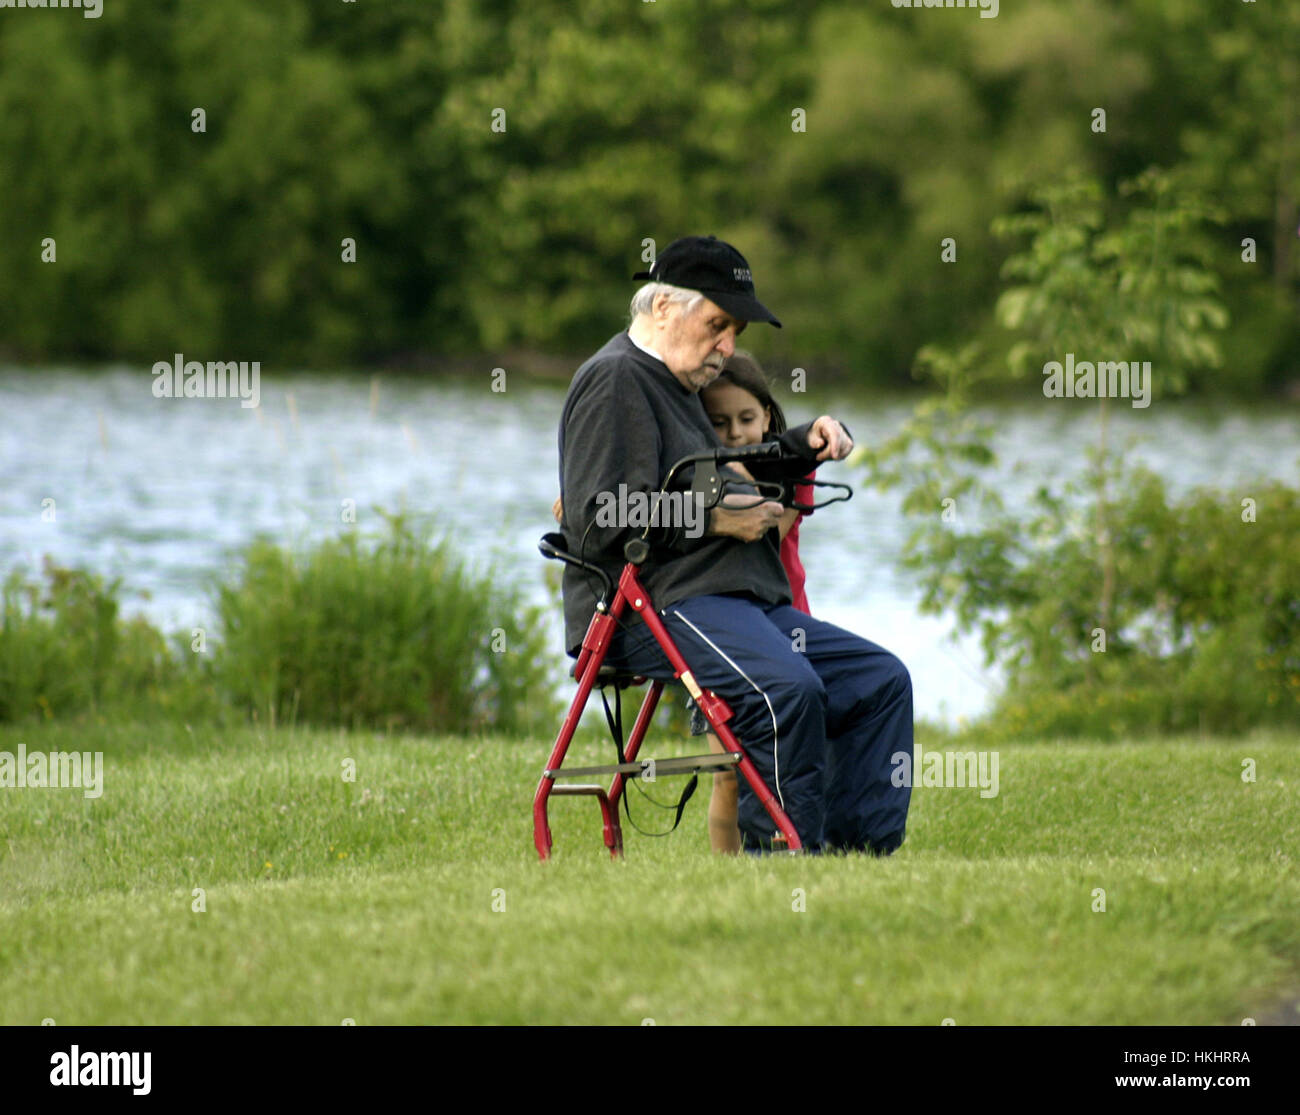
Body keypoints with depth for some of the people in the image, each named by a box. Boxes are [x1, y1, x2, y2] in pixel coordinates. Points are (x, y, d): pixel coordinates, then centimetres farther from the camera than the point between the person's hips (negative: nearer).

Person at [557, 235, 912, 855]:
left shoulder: (678, 385, 26)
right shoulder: (614, 380, -6)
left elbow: (727, 476, 43)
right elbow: (598, 523, -17)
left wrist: (808, 442, 23)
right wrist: (715, 519, -14)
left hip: (741, 605, 11)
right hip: (656, 610, -11)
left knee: (880, 679, 1)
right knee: (786, 687, -34)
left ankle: (862, 850, -6)